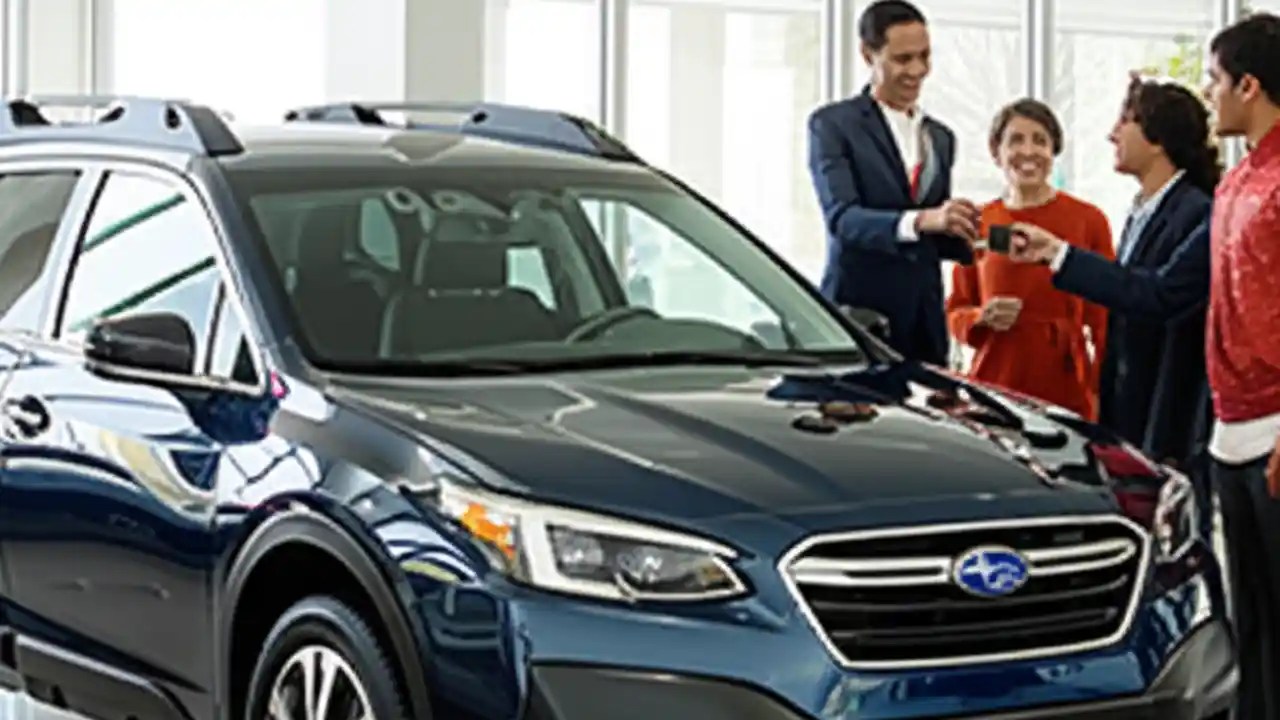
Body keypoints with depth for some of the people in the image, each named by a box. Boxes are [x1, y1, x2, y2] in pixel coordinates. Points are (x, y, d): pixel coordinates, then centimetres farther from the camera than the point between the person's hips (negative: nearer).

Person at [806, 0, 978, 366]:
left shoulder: (940, 137, 18)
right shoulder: (833, 124, -1)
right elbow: (841, 218, -14)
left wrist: (966, 236, -3)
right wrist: (920, 220, -30)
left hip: (924, 318, 5)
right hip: (859, 313, -5)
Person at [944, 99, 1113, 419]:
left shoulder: (1088, 220, 0)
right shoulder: (979, 224, 7)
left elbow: (1104, 320, 3)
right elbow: (956, 312, 15)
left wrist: (1103, 391, -5)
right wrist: (983, 318, -6)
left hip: (1066, 392, -2)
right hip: (992, 385, 2)